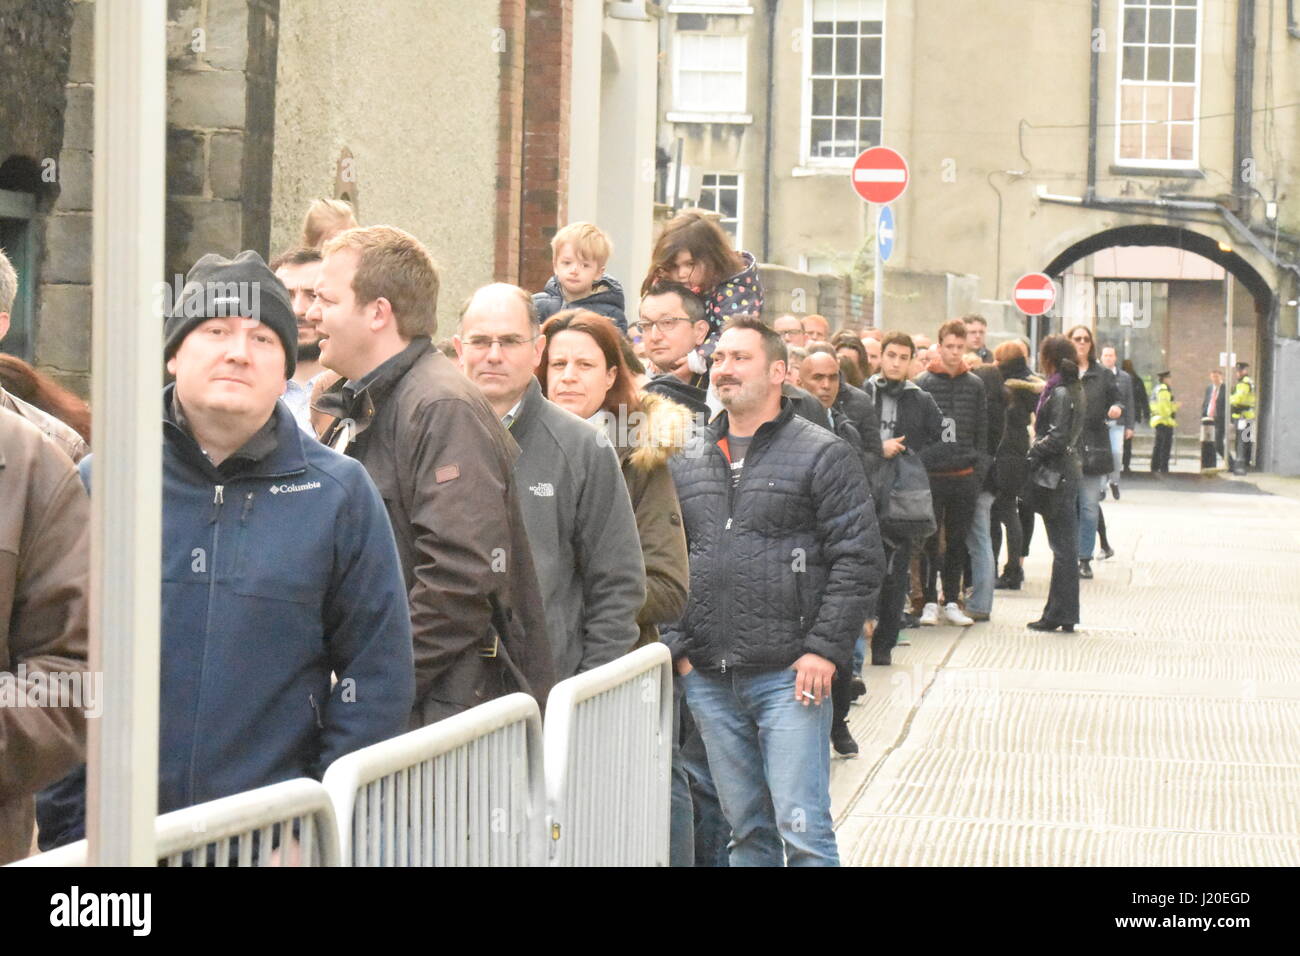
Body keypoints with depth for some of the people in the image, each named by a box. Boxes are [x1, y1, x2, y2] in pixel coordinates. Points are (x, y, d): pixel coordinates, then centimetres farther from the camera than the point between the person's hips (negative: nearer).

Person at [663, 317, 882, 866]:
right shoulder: (687, 463, 14)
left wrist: (825, 650, -12)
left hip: (790, 677, -5)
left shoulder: (822, 456, -1)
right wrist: (676, 644, 6)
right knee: (746, 830, 12)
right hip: (707, 679, 5)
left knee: (803, 832, -7)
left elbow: (858, 558, -6)